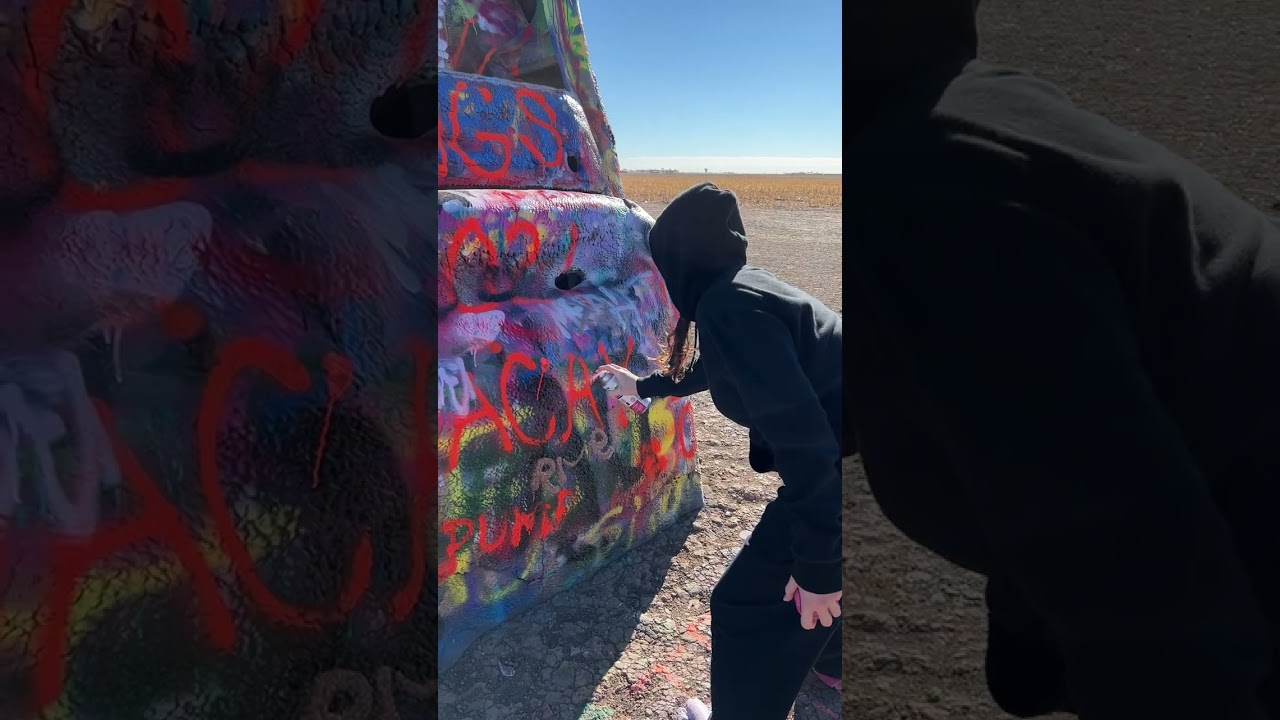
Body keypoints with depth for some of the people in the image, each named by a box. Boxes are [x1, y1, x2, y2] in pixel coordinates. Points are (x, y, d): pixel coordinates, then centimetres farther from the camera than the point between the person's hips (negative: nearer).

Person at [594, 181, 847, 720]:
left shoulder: (727, 307, -21)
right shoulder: (743, 288, 10)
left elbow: (803, 436, -27)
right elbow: (708, 371, 31)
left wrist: (817, 569, -21)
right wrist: (642, 386, 48)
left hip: (835, 474, -10)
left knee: (749, 605, 8)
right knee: (803, 562, 33)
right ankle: (832, 664, 59)